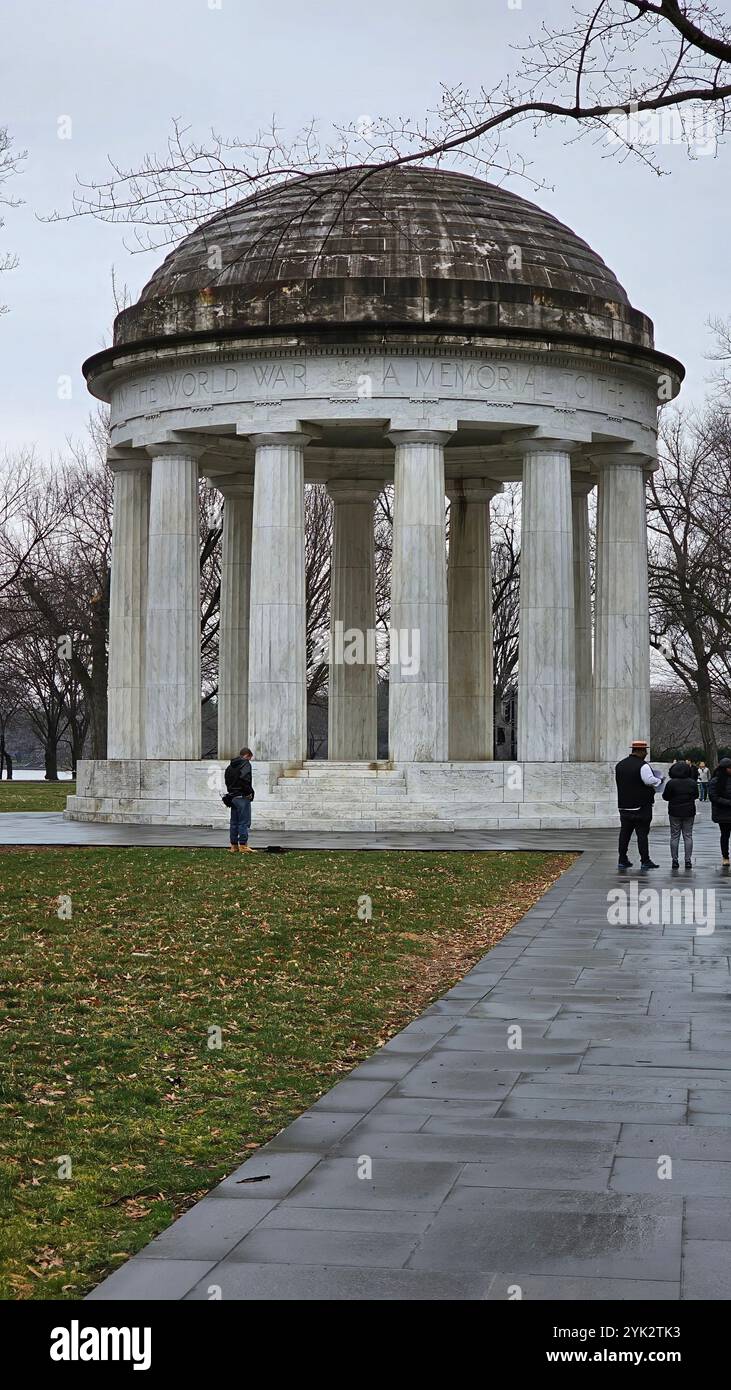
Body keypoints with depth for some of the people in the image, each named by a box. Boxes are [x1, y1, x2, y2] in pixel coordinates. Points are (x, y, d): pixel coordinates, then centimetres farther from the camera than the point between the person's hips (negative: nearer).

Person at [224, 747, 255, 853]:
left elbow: (226, 780, 16)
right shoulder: (245, 764, -10)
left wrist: (231, 790, 11)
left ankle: (233, 846, 14)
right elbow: (244, 778, -24)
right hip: (243, 797, -8)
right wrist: (249, 791, -15)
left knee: (234, 822, 12)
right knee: (244, 822, -3)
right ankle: (243, 845, -4)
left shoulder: (231, 766, 16)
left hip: (232, 796, 8)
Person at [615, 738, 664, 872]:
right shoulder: (643, 766, -14)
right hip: (641, 806, -6)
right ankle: (645, 862, -2)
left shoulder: (620, 765, 10)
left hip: (624, 805, 6)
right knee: (642, 834, -2)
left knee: (624, 833, 11)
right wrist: (660, 780, -4)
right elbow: (650, 780, -22)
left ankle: (622, 861, 13)